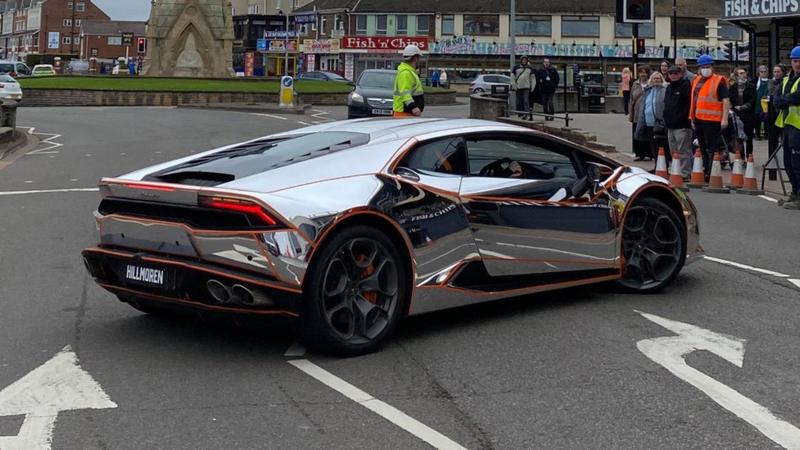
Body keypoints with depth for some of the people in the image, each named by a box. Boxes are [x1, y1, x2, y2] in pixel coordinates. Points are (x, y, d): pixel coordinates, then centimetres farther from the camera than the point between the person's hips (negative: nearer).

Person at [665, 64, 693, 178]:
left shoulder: (686, 86, -7)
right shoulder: (669, 88, 20)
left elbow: (689, 104, -15)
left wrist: (681, 117, -19)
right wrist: (666, 119, 15)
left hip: (682, 126, -9)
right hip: (670, 126, 9)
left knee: (683, 151, -8)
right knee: (673, 151, 13)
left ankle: (685, 174, -6)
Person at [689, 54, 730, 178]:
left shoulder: (718, 81, -7)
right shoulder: (696, 81, 16)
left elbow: (726, 100, -12)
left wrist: (724, 119, -19)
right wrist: (692, 118, 21)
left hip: (712, 121, -8)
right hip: (698, 120, 8)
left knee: (711, 149, -8)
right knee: (702, 148, 16)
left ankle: (710, 174, -8)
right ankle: (704, 172, 25)